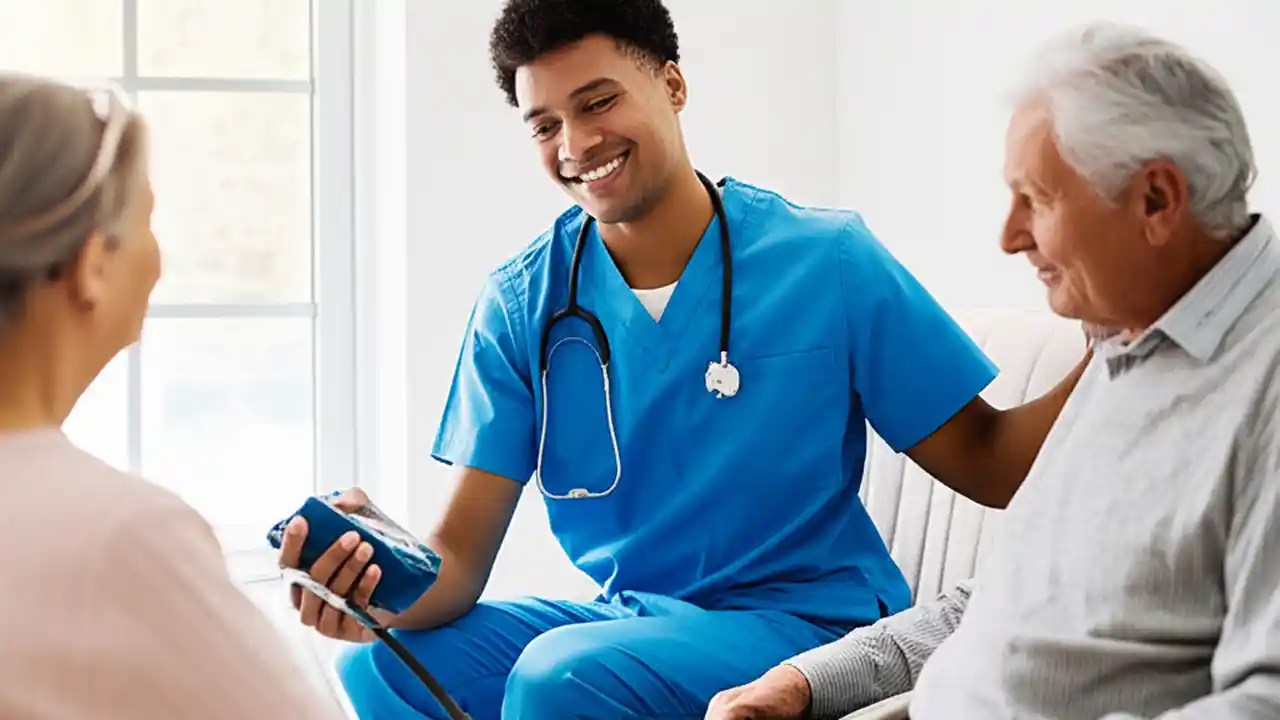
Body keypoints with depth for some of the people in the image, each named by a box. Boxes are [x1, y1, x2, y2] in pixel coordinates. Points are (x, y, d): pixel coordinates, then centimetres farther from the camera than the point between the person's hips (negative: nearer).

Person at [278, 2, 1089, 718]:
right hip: (626, 615, 3)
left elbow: (989, 464, -5)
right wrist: (379, 590, -30)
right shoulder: (521, 304, -1)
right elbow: (459, 557, -6)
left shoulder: (827, 260, -9)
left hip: (805, 623, -3)